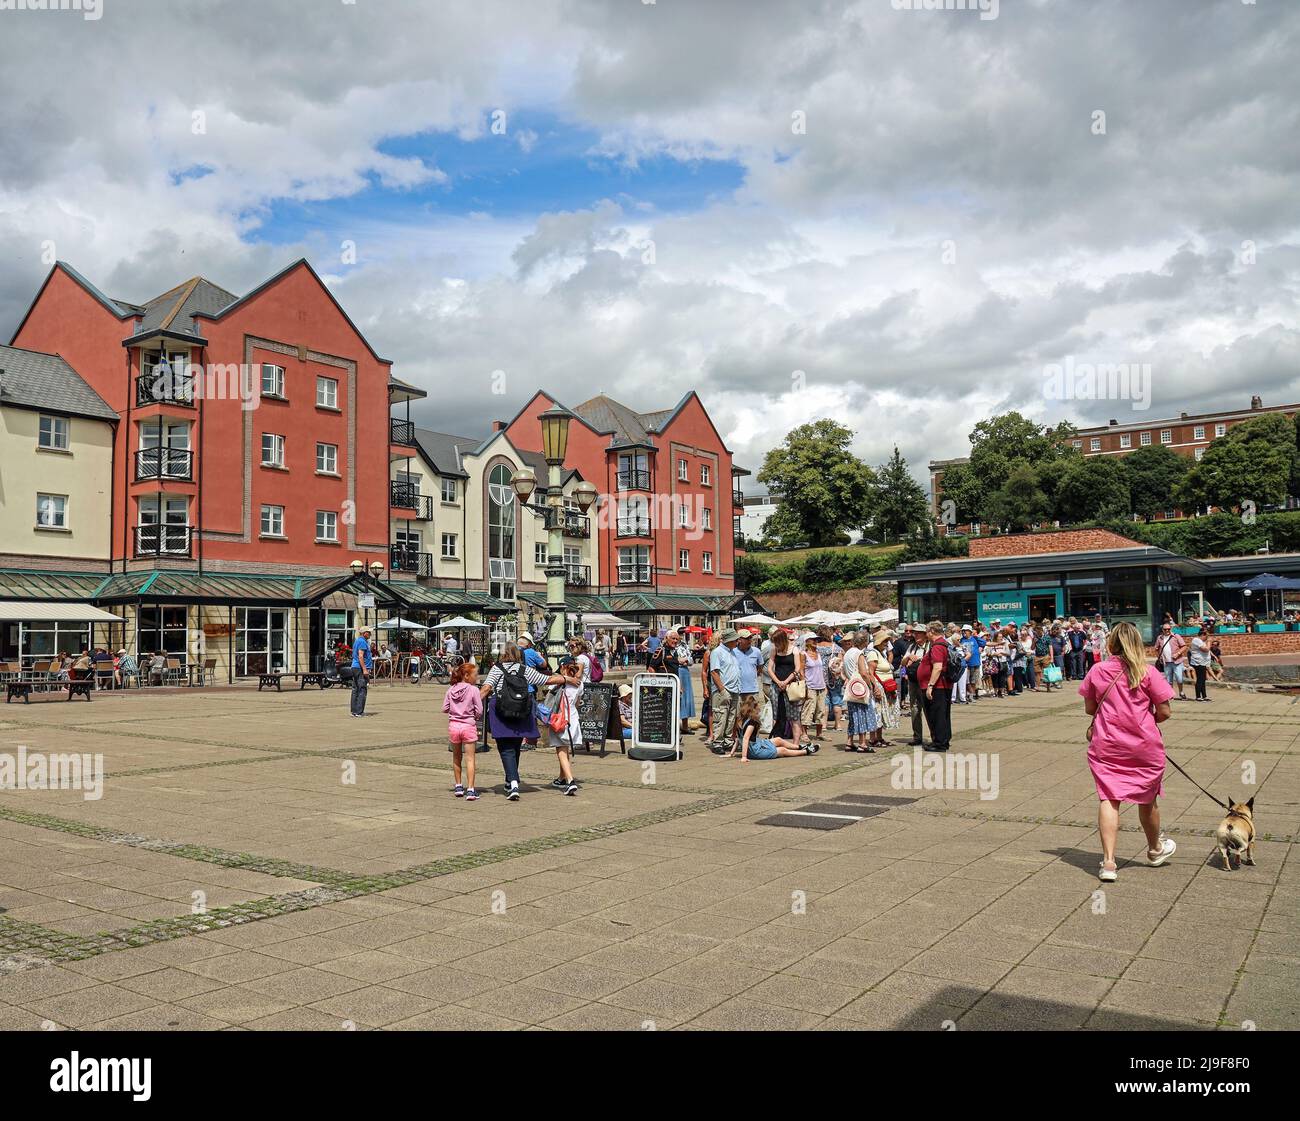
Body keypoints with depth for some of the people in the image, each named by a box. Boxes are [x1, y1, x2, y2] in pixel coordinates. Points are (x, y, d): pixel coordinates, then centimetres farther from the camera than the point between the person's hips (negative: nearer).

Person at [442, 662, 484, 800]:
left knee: (456, 758, 18)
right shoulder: (474, 690, -10)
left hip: (453, 725, 4)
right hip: (469, 725, -4)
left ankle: (458, 787, 26)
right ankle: (470, 790, -9)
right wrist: (475, 718, 10)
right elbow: (479, 711, -10)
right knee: (470, 759, -2)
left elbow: (445, 708, 4)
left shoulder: (451, 690, 2)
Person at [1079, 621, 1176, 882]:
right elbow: (1164, 712, -6)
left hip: (1106, 745, 0)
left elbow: (1089, 709, 6)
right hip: (1144, 745, 0)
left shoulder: (1097, 671, -3)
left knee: (1108, 799, 0)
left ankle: (1108, 861, -9)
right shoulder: (1148, 672, -8)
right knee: (1147, 799, 18)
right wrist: (1145, 719, 13)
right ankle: (1155, 849, 41)